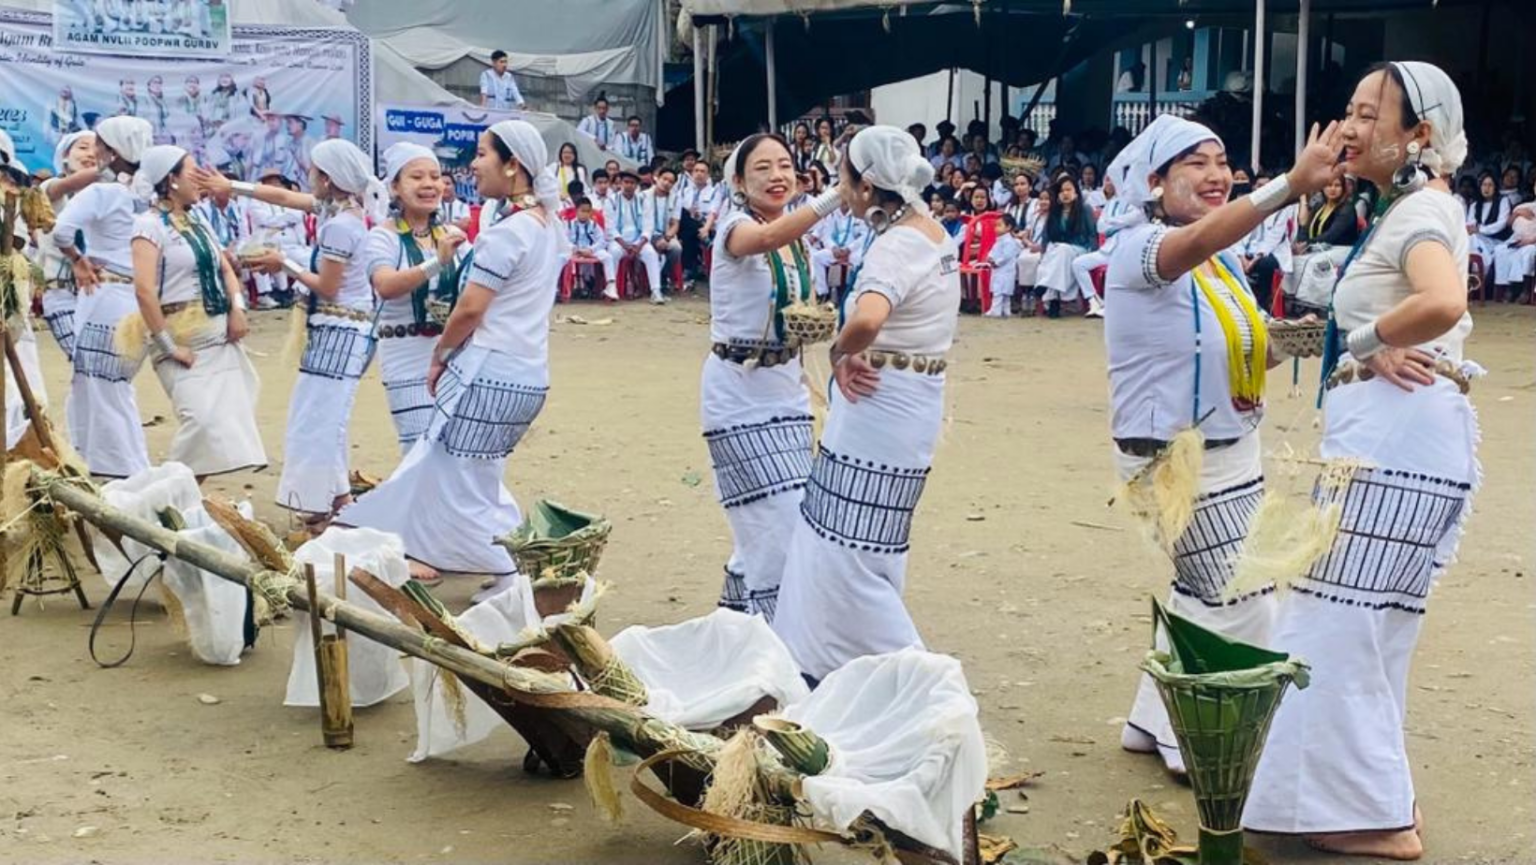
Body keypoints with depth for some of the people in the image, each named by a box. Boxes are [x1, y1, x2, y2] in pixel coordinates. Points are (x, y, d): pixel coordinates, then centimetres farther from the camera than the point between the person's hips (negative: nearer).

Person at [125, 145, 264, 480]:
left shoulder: (197, 220, 14)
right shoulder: (150, 224, -10)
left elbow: (225, 269, 18)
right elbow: (144, 289, -19)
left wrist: (237, 309, -2)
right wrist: (168, 346, -19)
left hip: (220, 336, 8)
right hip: (184, 337, -8)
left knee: (229, 417, 4)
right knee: (202, 418, -18)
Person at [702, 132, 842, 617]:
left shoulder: (798, 237, 8)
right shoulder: (735, 227, -14)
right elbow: (766, 238, -41)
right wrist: (833, 196, -53)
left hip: (785, 385, 7)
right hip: (737, 387, -7)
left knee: (768, 522, 14)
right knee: (779, 516, -10)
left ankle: (735, 614, 31)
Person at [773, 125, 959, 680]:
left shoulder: (897, 245, -20)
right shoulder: (932, 231, 9)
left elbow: (867, 319, -39)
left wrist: (841, 353, -18)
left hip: (883, 402, -10)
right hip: (912, 399, 10)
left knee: (848, 549, -1)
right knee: (827, 534, 18)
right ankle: (817, 661, 28)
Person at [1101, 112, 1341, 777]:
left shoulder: (1223, 264, 9)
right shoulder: (1140, 248, -18)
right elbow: (1199, 238, -40)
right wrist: (1291, 185, -53)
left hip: (1233, 451, 9)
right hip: (1175, 460, -9)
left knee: (1203, 596, 19)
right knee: (1245, 608, -5)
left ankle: (1156, 723, 35)